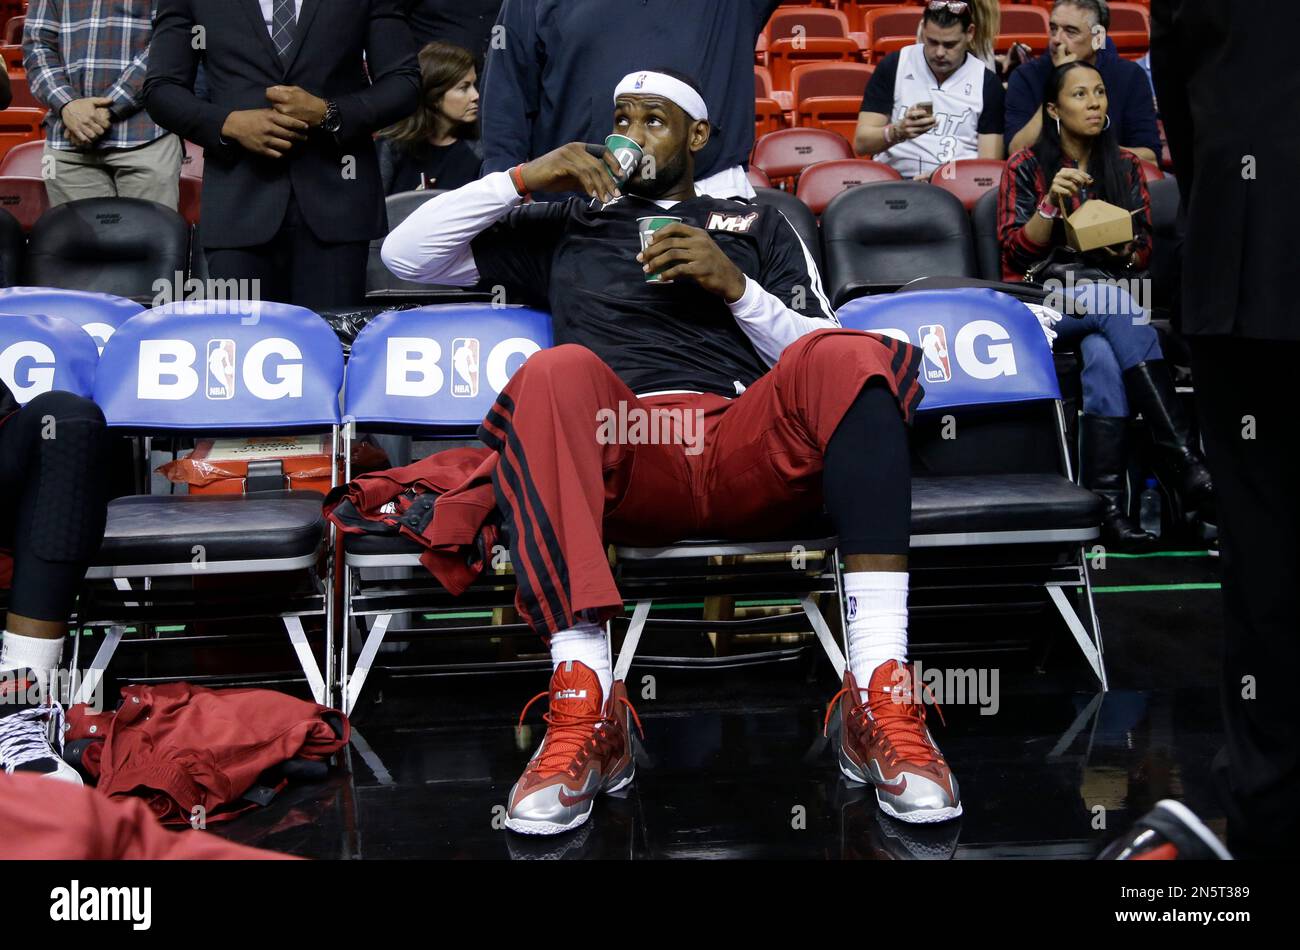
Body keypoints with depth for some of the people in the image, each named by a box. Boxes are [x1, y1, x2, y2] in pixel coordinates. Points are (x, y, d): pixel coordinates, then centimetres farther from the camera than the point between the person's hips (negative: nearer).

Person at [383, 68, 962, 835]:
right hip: (621, 461, 0)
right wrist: (522, 178, 13)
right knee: (559, 370, -33)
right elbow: (406, 254, 23)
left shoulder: (758, 225, 30)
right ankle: (585, 708, -42)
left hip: (747, 451, 1)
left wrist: (736, 287, 0)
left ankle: (882, 694, -38)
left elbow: (817, 357, 17)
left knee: (849, 357, -30)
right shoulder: (564, 228, 30)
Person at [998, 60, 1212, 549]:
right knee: (1116, 303, -37)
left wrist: (1127, 249, -11)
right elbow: (1017, 252, -1)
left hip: (1113, 293, 3)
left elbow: (1144, 249, 12)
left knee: (1104, 354, -35)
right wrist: (1051, 202, -16)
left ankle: (1108, 504, -43)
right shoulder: (1026, 168, 7)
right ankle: (1183, 461, -45)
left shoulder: (1125, 166, 16)